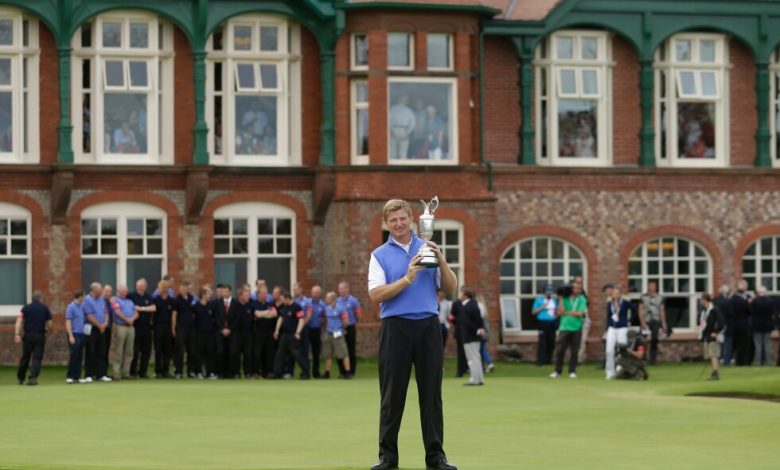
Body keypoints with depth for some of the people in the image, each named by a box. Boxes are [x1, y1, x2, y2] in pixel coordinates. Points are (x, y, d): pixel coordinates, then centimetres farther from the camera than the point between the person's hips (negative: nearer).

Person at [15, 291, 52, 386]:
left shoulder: (26, 308, 5)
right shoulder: (45, 308, 3)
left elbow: (19, 321, -7)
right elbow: (49, 324, 4)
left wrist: (17, 334, -13)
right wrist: (48, 330, 25)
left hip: (28, 335, 2)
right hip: (40, 335, -2)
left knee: (25, 357, 14)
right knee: (37, 358, 0)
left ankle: (20, 378, 25)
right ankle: (33, 378, -13)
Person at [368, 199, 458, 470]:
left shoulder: (427, 248, 11)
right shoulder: (380, 255, 5)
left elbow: (450, 289, 7)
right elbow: (376, 295, -9)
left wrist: (441, 261, -9)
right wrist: (407, 278, -20)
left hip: (428, 325, 2)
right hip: (396, 326, -2)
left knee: (431, 393, 2)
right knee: (392, 394, 1)